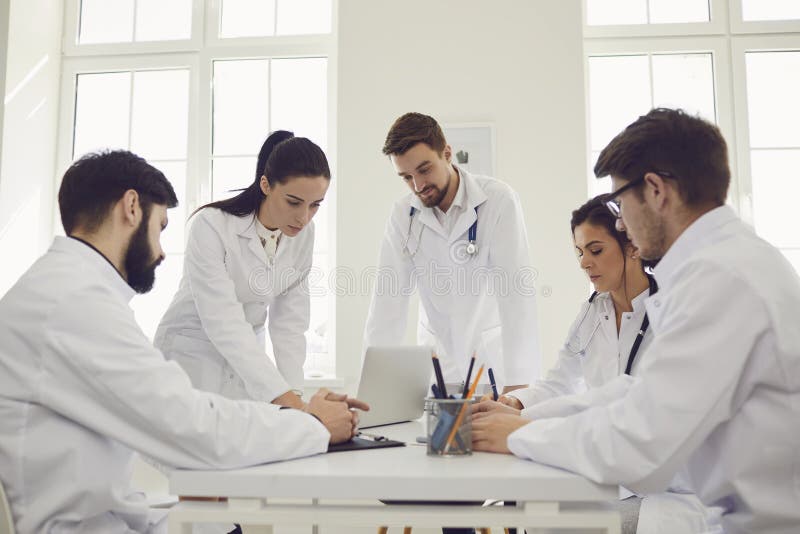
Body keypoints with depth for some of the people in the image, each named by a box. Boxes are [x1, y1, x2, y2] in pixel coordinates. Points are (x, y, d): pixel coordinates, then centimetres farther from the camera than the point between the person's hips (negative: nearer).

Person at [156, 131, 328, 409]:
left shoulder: (303, 234, -8)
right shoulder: (211, 225, -24)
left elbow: (290, 321, -8)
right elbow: (224, 322, -32)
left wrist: (294, 393, -21)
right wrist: (283, 398, -40)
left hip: (248, 353, 4)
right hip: (193, 352, -4)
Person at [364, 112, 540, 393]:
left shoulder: (499, 200, -14)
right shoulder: (403, 215, -4)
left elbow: (515, 292, -20)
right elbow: (390, 296, -8)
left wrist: (517, 385, -26)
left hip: (494, 357, -2)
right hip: (438, 361, 2)